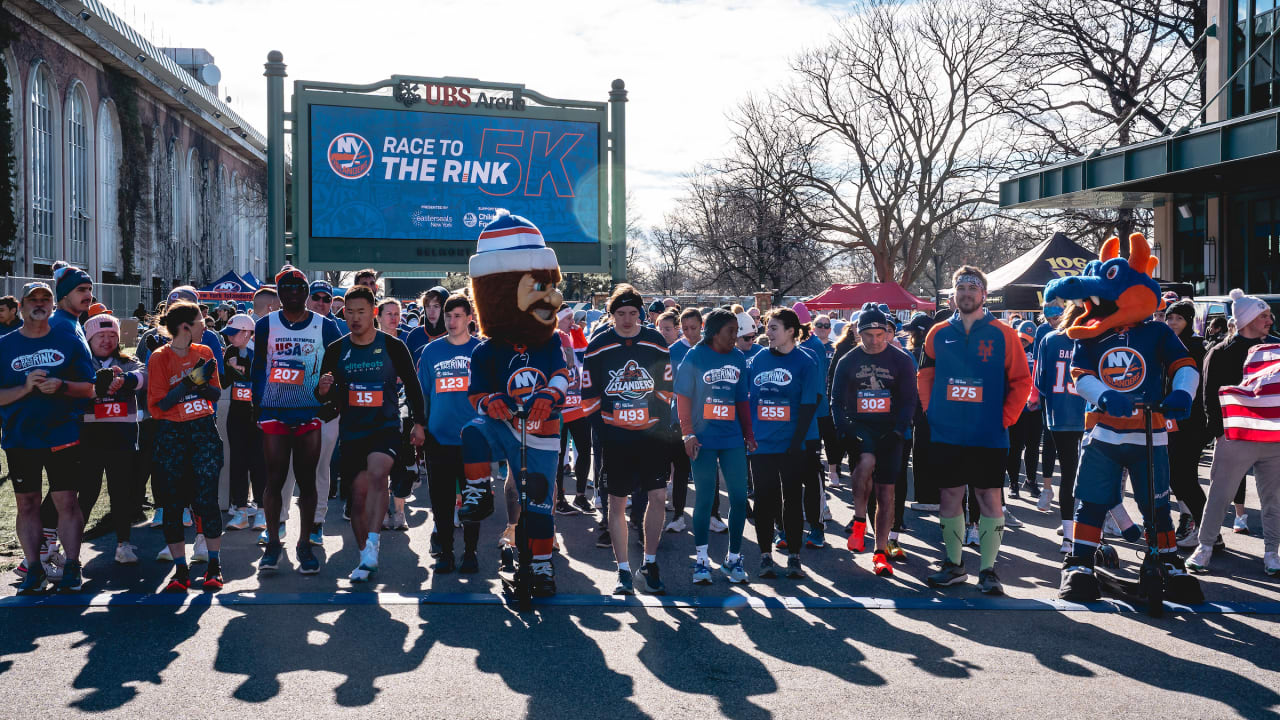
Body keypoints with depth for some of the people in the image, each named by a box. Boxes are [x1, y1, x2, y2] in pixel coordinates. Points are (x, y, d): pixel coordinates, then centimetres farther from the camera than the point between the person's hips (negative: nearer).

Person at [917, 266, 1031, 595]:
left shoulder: (1003, 335, -1)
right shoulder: (939, 333, 7)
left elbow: (1021, 381, 1)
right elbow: (925, 377, 14)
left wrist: (1006, 418, -5)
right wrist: (930, 411, 5)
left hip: (989, 435, -2)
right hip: (946, 434, 3)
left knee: (989, 499, 0)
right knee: (949, 498, 8)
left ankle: (988, 570, 9)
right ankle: (954, 565, 21)